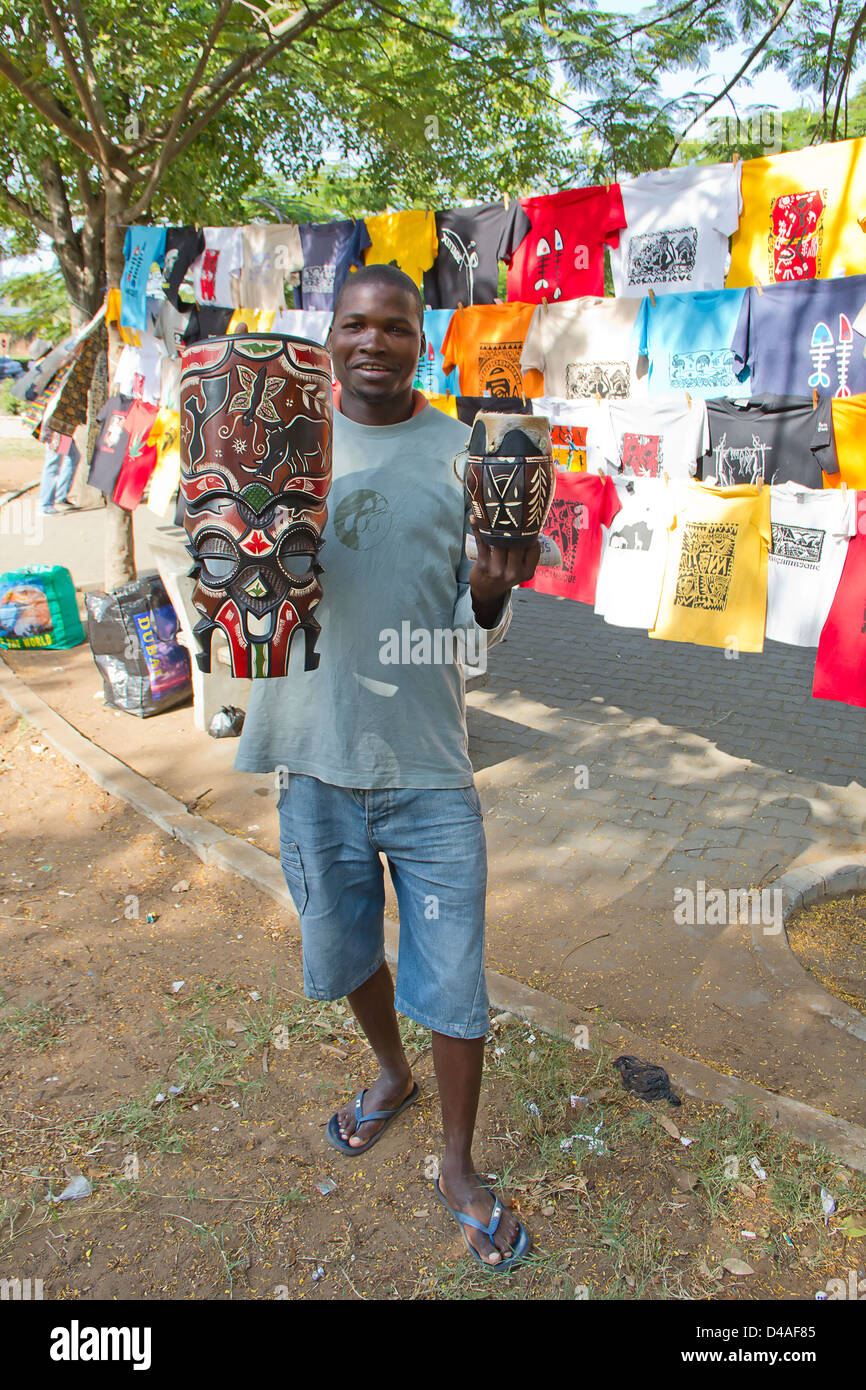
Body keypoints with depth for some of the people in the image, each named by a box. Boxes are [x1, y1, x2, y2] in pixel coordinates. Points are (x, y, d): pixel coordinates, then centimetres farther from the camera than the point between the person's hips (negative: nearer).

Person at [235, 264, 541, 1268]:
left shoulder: (465, 453, -1)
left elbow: (476, 629, 1)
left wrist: (492, 591, -21)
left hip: (428, 763, -2)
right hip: (315, 756, 2)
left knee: (455, 986, 7)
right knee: (344, 947, 22)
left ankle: (458, 1168, 34)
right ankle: (390, 1075, 54)